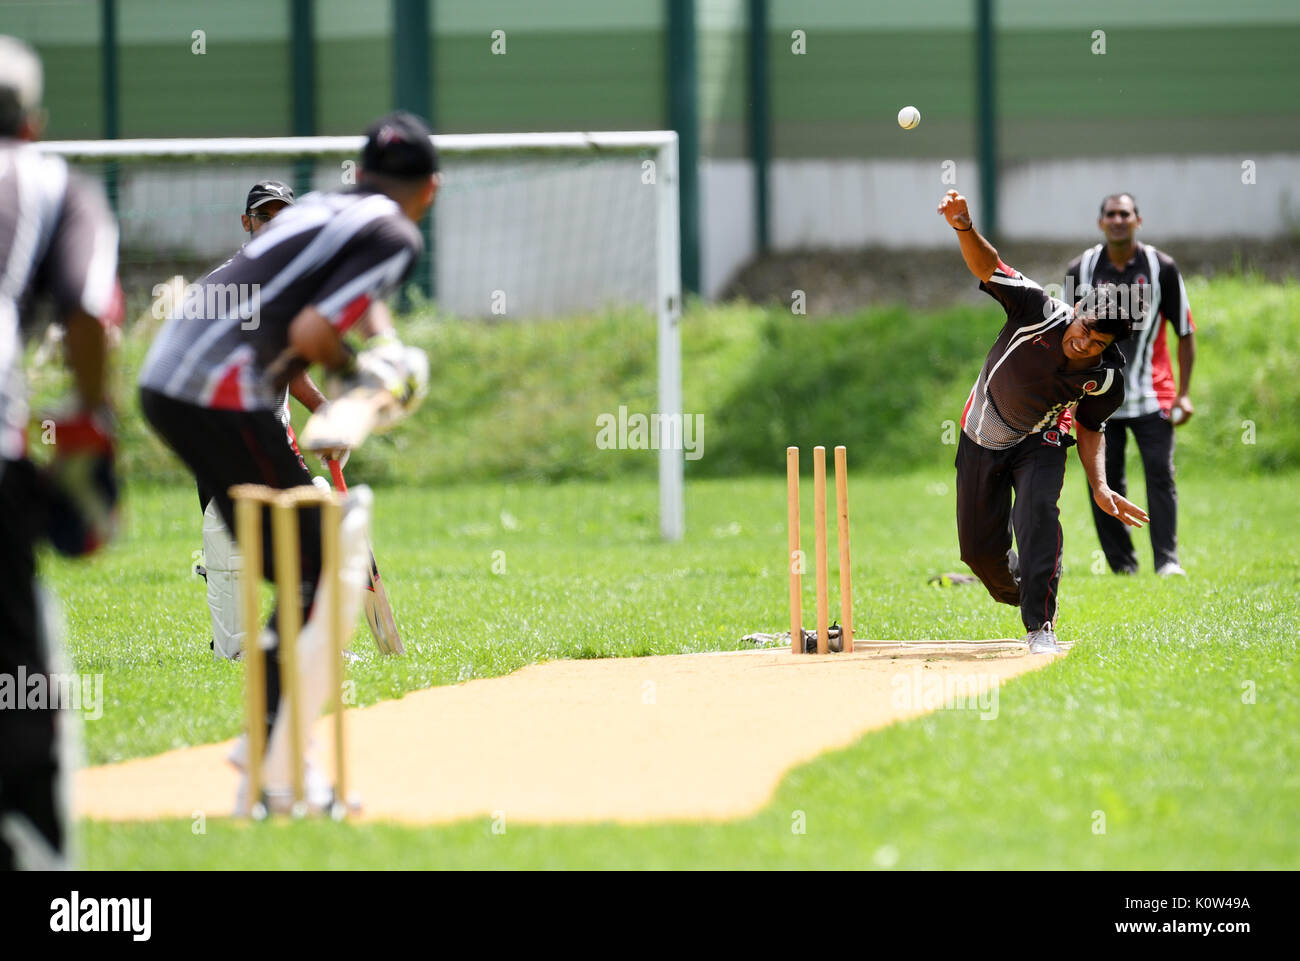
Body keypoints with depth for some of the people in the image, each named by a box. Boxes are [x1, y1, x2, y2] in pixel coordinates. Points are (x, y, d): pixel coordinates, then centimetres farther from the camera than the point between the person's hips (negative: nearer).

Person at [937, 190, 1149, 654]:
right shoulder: (1041, 312, -28)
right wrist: (964, 228, -53)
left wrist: (1100, 486, -18)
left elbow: (1090, 428, -4)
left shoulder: (1105, 379, -21)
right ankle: (1014, 588, 41)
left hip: (1041, 442, -1)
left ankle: (1041, 627, -26)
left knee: (1038, 511, -30)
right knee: (979, 549, 5)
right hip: (982, 439, 1)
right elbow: (988, 266, -33)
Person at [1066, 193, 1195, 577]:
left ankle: (1167, 560, -11)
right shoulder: (1080, 270, 4)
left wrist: (1183, 394, -2)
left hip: (1152, 399, -1)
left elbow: (1186, 333, 5)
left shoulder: (1162, 268, 0)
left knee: (1161, 475, -11)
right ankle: (1122, 565, 7)